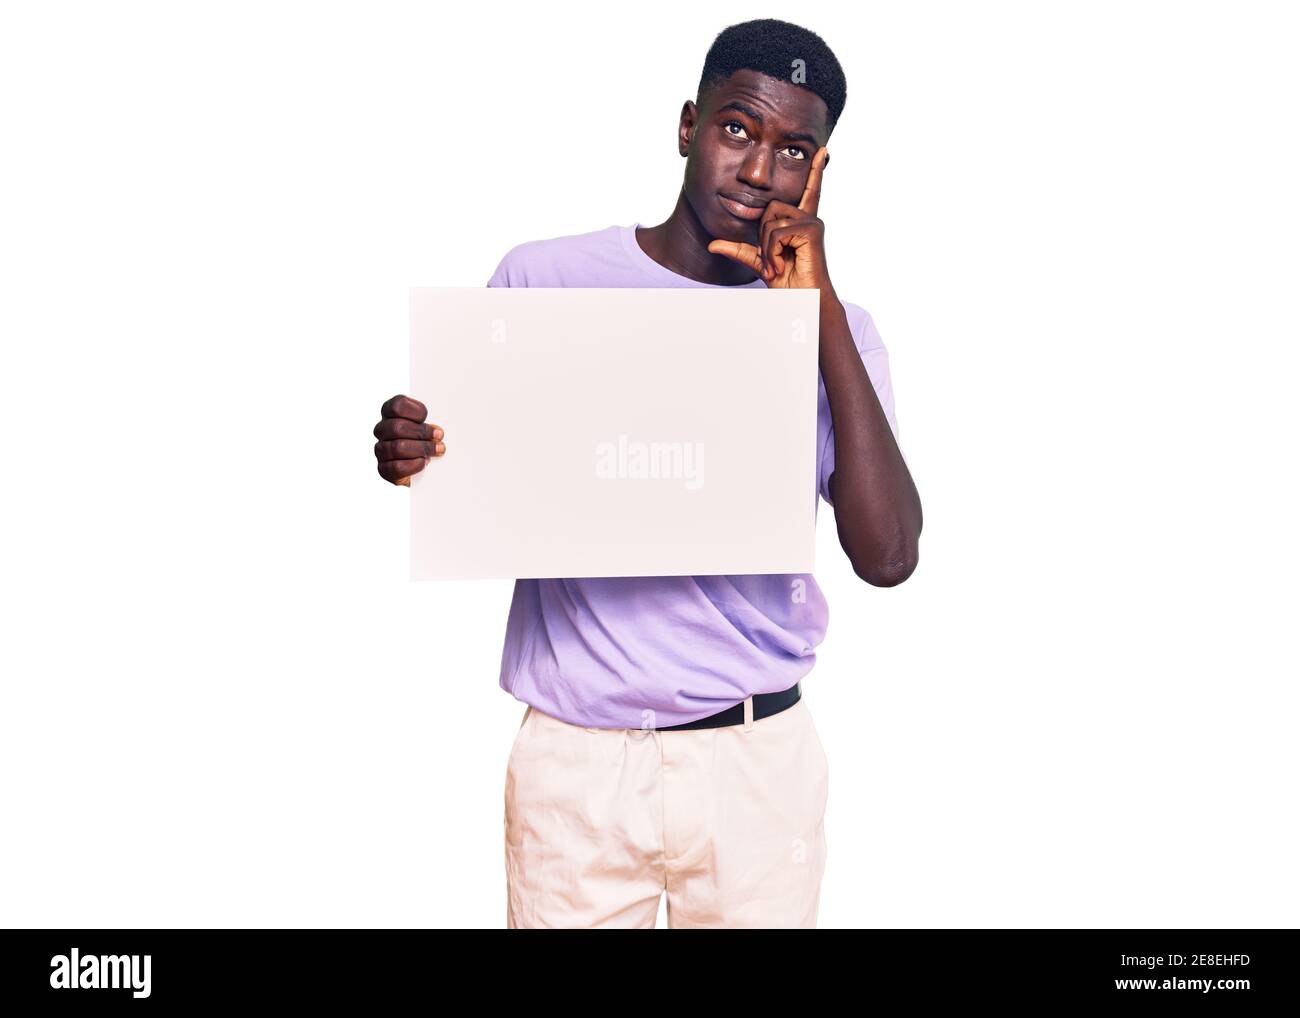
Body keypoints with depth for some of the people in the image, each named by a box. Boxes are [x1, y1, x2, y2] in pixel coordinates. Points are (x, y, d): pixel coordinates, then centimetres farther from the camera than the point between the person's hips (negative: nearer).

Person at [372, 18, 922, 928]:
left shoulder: (833, 331, 0)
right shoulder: (542, 280, -2)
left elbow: (887, 558, -13)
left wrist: (825, 315, -16)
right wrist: (412, 457, -17)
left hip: (759, 761, 1)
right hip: (573, 758, 0)